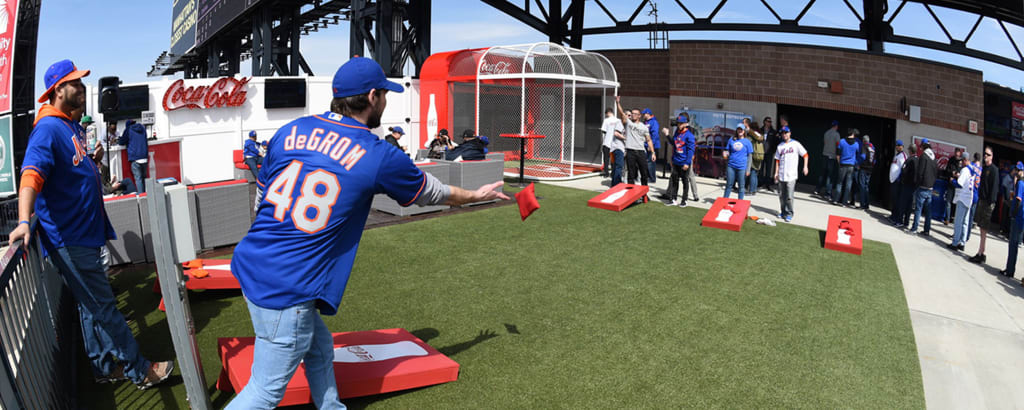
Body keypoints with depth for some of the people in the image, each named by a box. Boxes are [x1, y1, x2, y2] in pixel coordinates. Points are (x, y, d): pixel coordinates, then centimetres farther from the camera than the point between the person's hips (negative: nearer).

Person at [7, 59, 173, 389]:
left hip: (86, 233, 10)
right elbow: (31, 174, -31)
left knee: (92, 305, 17)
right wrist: (24, 221, -42)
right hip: (69, 238, -10)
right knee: (103, 307, -1)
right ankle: (140, 371, 7)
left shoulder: (70, 126, 13)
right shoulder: (48, 128, -16)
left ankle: (104, 367, 29)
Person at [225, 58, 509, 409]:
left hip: (251, 265, 8)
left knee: (319, 350, 23)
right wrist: (477, 195, 26)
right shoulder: (379, 156, -8)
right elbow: (432, 193, 9)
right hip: (286, 289, -7)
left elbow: (262, 197, 14)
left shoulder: (290, 131, 6)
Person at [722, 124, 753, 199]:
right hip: (731, 166, 2)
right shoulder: (732, 140, 9)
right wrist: (725, 155, -9)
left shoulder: (747, 141, 2)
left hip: (742, 167, -2)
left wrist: (748, 169, -4)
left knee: (741, 186, 5)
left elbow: (749, 156, 2)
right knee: (729, 185, 8)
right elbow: (728, 151, 16)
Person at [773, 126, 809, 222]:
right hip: (781, 175, 4)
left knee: (789, 196, -7)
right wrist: (776, 172, 7)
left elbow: (805, 154, 3)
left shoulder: (795, 144, -1)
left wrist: (805, 166, -6)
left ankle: (789, 214, 1)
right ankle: (783, 212, 21)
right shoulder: (780, 146, 10)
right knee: (781, 195, 9)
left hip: (791, 175, -4)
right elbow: (777, 160, 12)